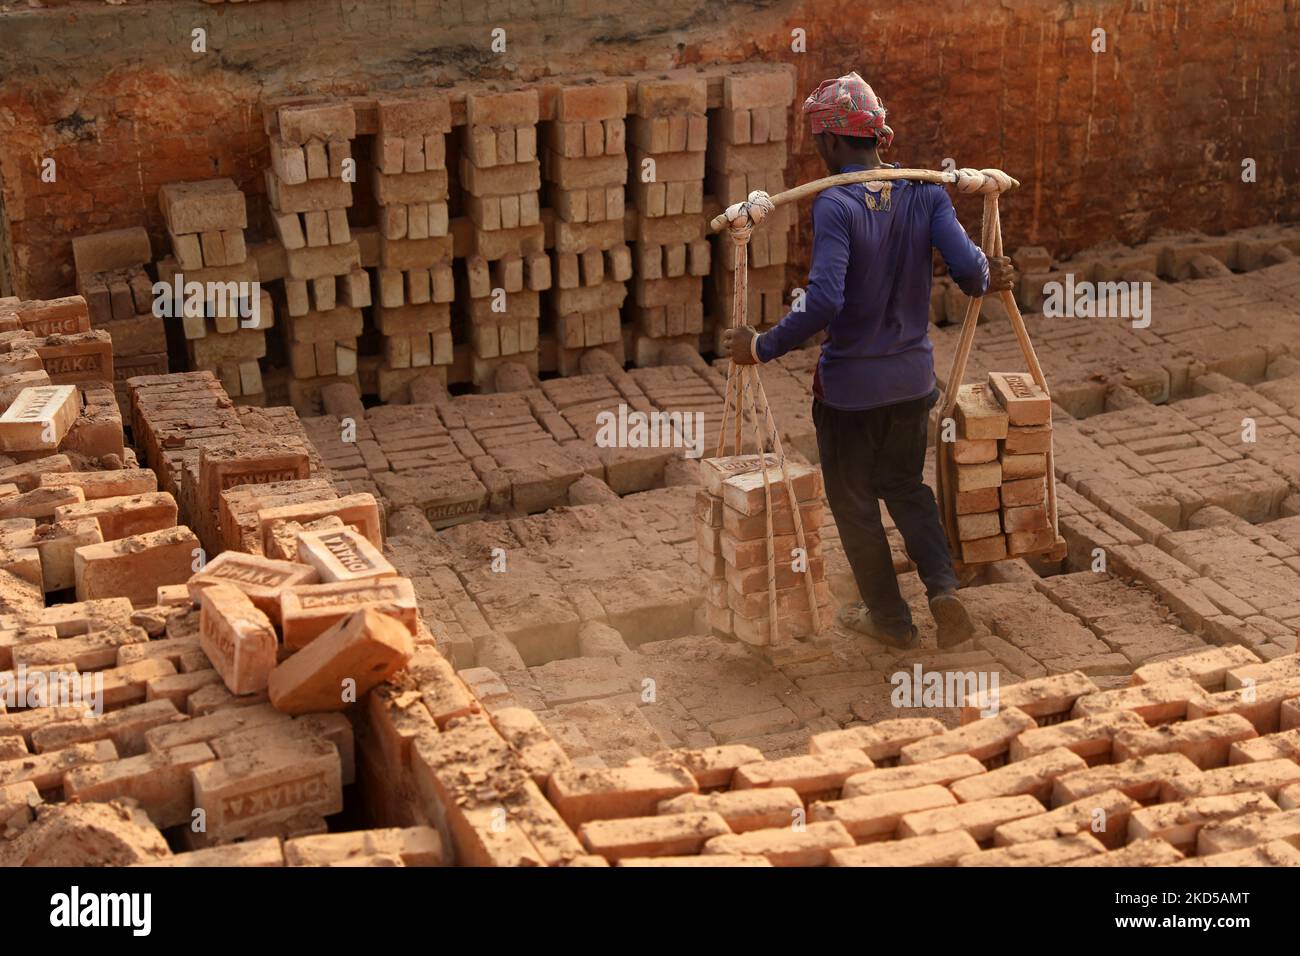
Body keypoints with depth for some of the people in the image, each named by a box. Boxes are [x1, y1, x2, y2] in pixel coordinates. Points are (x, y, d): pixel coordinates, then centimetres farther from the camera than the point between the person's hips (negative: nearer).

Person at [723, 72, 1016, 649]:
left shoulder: (834, 206, -21)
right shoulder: (925, 193, -6)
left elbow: (824, 303, -31)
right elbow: (969, 269, -14)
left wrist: (761, 348, -21)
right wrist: (986, 283, 9)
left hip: (850, 385, -5)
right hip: (913, 377, 5)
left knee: (854, 503, 16)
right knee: (905, 484, 27)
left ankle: (890, 618, 29)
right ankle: (943, 590, 8)